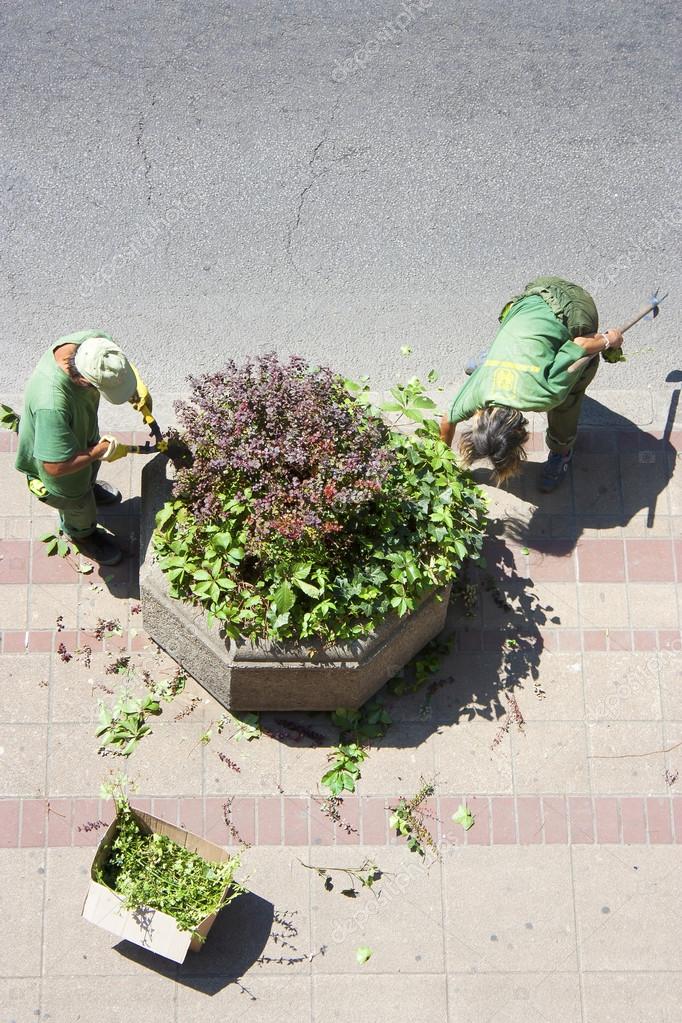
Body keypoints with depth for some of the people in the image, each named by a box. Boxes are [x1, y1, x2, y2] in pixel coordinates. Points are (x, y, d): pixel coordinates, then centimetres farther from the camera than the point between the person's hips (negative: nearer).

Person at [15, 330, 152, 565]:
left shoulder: (93, 342, -31)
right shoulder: (52, 405, -51)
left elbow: (120, 363, -5)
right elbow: (56, 466, -42)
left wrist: (138, 386, -20)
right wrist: (102, 451, -30)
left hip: (84, 433, 6)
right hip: (59, 459, -6)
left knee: (93, 465, 38)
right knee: (80, 507, 25)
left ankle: (88, 486, 71)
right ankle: (81, 534, 58)